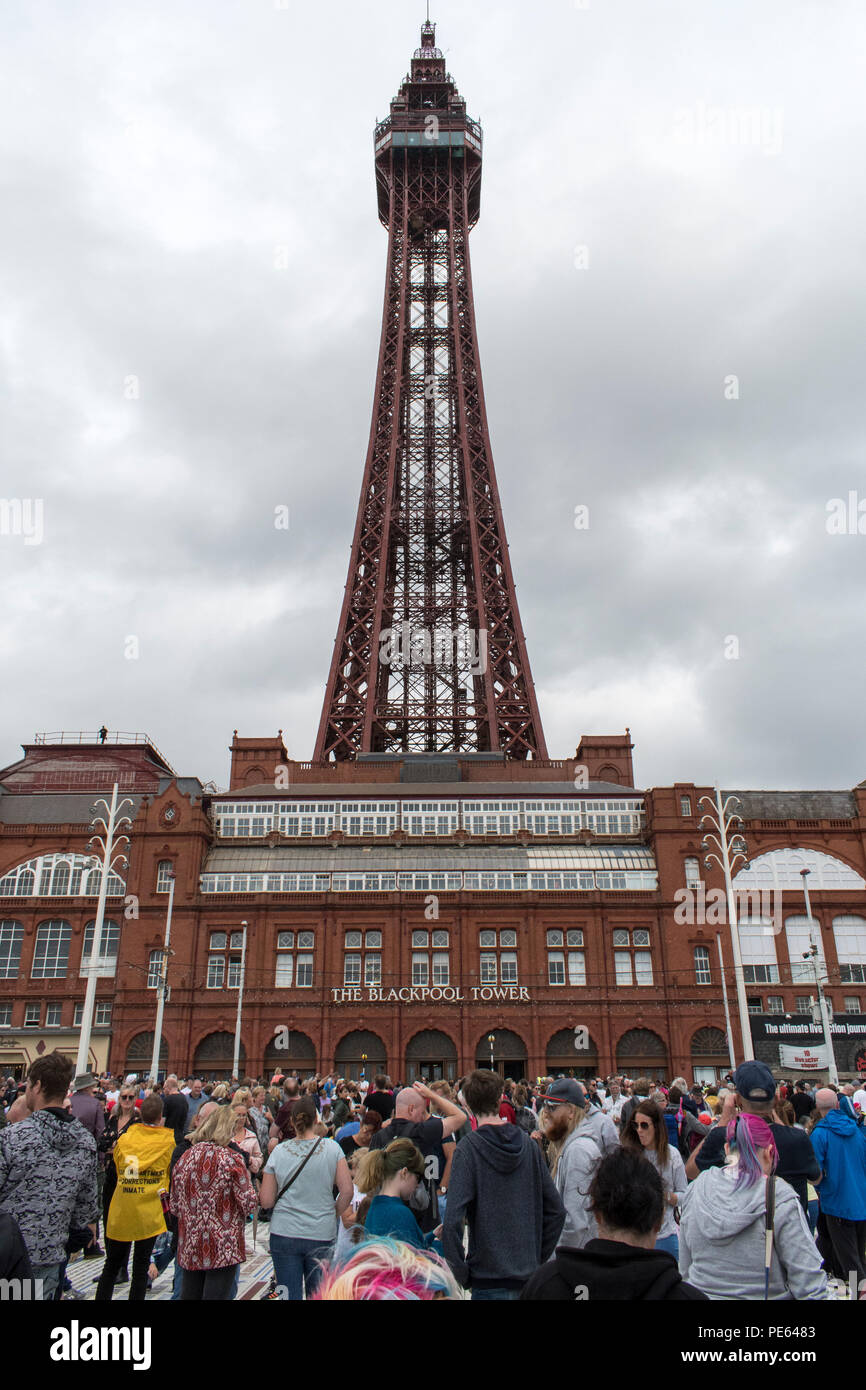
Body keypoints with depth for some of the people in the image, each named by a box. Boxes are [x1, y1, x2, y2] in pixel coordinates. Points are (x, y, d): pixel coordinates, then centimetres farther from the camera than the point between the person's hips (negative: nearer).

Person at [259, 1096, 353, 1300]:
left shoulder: (279, 1151, -5)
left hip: (284, 1235, 0)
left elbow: (266, 1201, -2)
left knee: (289, 1295, 10)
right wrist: (334, 1215, 7)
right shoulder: (332, 1148, -6)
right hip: (322, 1235, 0)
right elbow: (347, 1190, -8)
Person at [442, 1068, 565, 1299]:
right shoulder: (528, 1144, 0)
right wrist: (538, 1257, 13)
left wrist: (460, 1273, -8)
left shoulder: (468, 1148, -13)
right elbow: (556, 1210, 4)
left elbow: (452, 1220, -20)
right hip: (529, 1275, 4)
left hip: (490, 1280, -4)